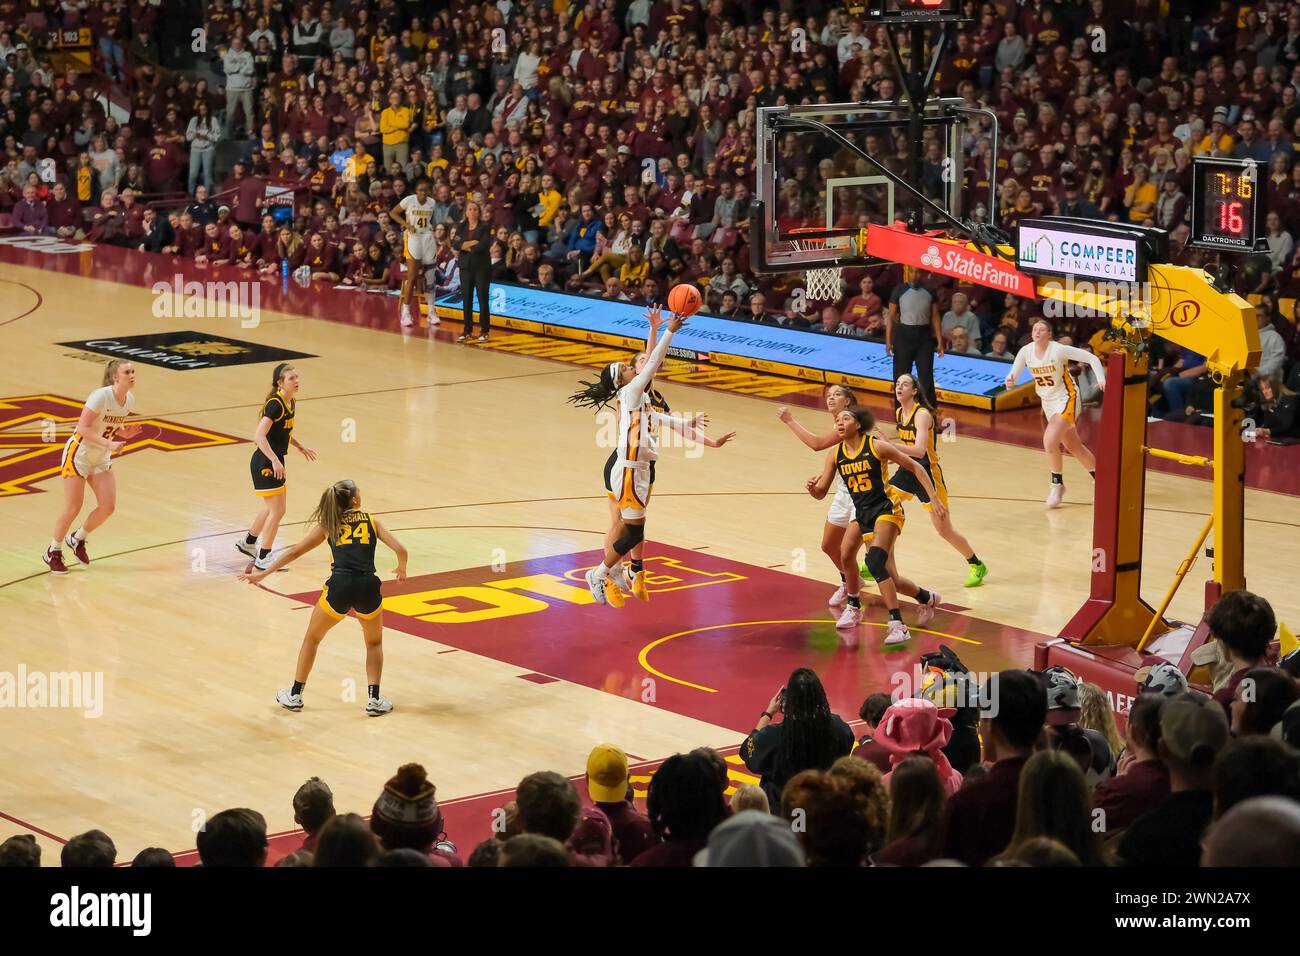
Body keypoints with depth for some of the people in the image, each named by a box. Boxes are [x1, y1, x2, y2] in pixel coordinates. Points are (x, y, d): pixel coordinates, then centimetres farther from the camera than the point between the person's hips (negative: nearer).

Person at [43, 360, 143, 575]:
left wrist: (124, 433, -8)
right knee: (73, 509, -5)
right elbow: (83, 428, -26)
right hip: (78, 454, -7)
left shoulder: (130, 399, -2)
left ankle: (78, 539, 23)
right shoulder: (101, 396, -25)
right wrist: (109, 444, -33)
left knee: (108, 506, -4)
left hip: (101, 459, 7)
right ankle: (53, 552, 17)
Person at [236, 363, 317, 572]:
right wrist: (275, 460, -37)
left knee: (272, 509, 22)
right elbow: (259, 435, -31)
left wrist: (301, 447, 24)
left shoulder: (291, 403, 6)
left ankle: (247, 543, 41)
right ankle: (263, 559, 6)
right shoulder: (275, 405, -22)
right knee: (277, 511, -5)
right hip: (265, 464, -9)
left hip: (275, 462, 9)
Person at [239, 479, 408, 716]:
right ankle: (374, 700, 13)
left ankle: (294, 696, 29)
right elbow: (400, 550, 4)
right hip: (368, 587, 0)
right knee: (374, 643, 26)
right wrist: (401, 570, 26)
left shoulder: (327, 524, 14)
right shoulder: (371, 521, 14)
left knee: (312, 639, 24)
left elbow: (294, 552, 13)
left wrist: (262, 574, 20)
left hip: (339, 587, 0)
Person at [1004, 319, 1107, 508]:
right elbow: (1014, 373, -3)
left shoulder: (1059, 350, -19)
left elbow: (1092, 358, -15)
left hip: (1065, 400, -6)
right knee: (1073, 446, 16)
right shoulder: (1026, 351, -5)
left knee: (1049, 441, -22)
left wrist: (1101, 379, -28)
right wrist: (1010, 381, -27)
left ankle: (1057, 484, -4)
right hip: (1048, 402, 6)